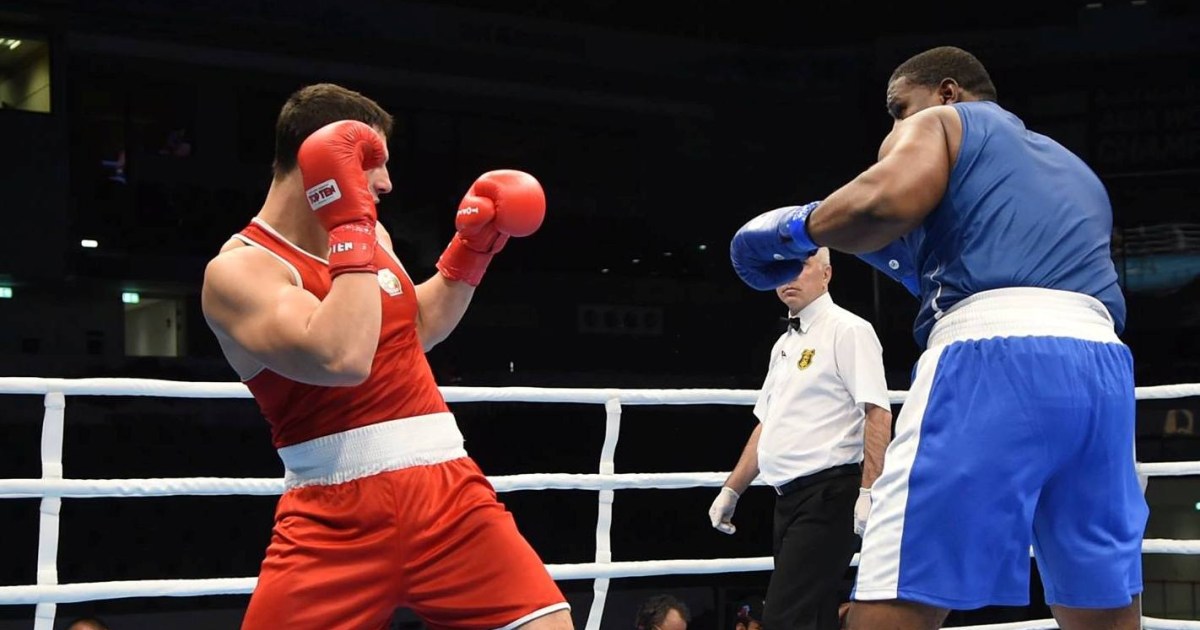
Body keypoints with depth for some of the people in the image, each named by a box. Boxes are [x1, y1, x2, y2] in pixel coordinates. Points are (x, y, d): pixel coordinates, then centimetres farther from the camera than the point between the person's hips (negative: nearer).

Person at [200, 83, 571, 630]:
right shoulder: (239, 269, -10)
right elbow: (342, 359, -26)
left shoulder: (368, 235, 13)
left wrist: (474, 246, 19)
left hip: (446, 488, 5)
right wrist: (351, 226, -18)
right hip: (337, 516, -5)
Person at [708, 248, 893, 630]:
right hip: (789, 498, 9)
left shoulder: (847, 330, -6)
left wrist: (868, 491, -24)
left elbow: (878, 412, -15)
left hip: (828, 494, -9)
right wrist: (732, 489, 23)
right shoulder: (783, 345, 20)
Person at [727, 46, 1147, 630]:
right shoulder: (1075, 170, 35)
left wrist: (797, 228, 11)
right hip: (1101, 366, 7)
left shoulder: (935, 124, 16)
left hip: (993, 357, -7)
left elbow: (887, 200, -7)